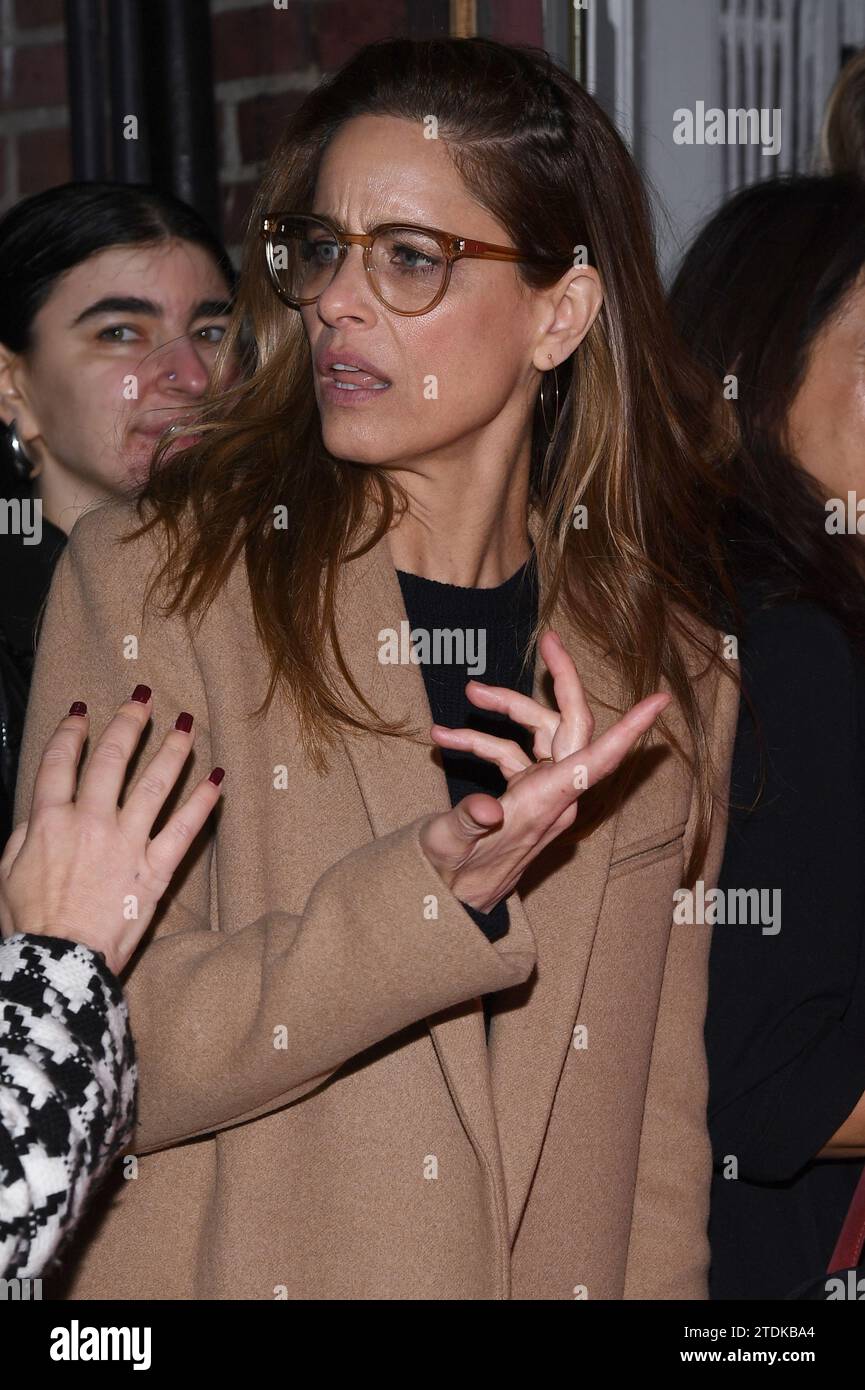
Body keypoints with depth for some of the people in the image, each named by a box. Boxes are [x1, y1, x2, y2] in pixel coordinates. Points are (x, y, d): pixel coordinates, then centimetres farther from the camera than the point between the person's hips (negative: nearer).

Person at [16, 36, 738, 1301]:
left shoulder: (667, 668, 0)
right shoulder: (149, 578, -11)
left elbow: (662, 1113, 2)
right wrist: (437, 890, -27)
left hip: (567, 1269, 3)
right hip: (226, 1269, -2)